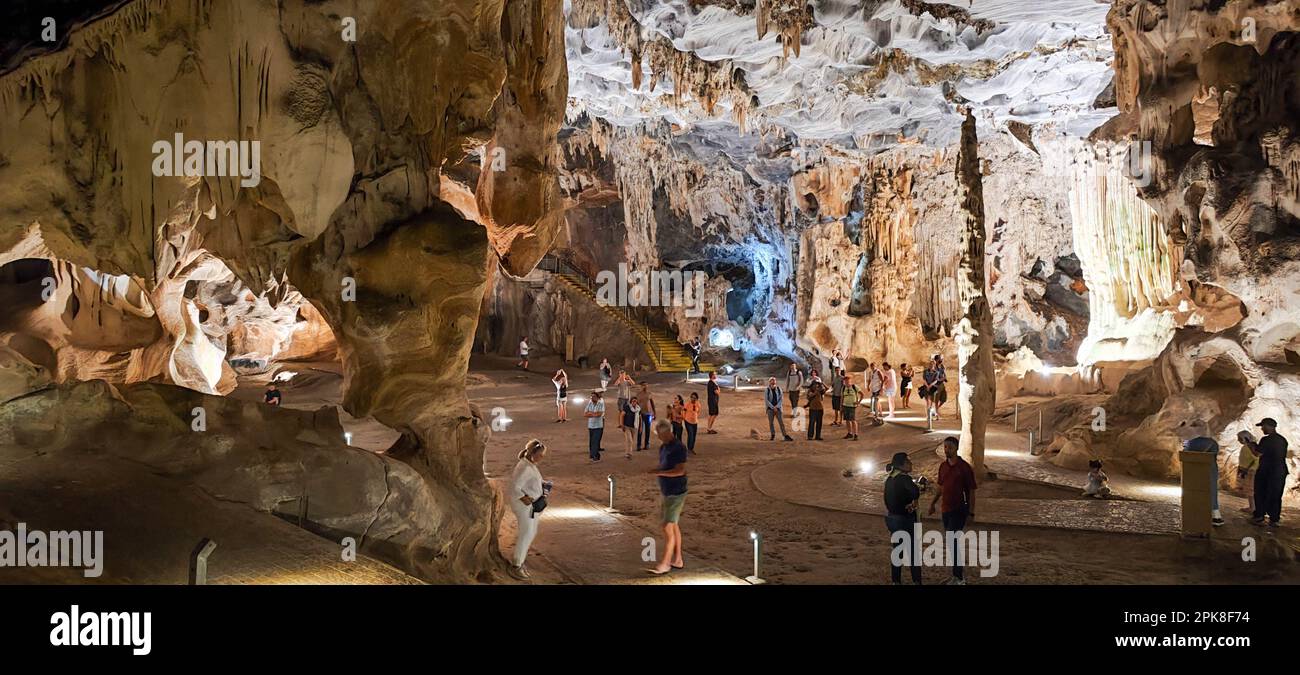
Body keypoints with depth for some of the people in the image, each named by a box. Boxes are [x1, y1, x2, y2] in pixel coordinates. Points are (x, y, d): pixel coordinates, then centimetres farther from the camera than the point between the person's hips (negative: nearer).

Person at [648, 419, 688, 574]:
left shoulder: (678, 448, -18)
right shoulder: (663, 447, 10)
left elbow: (680, 471, -24)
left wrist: (659, 472, -24)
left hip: (676, 493, -9)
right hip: (667, 492, 9)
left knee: (668, 527, -8)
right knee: (674, 526, 15)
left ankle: (665, 564, -3)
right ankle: (677, 560, 24)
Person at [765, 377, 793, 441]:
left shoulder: (779, 389, 4)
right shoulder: (767, 390, -2)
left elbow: (781, 399, 4)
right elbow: (766, 400, -5)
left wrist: (777, 406, -9)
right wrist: (773, 407, -10)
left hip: (778, 408, 1)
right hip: (770, 408, -1)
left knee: (781, 422, -5)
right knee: (771, 422, 2)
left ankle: (785, 435, -7)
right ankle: (773, 436, 12)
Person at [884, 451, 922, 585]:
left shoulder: (890, 479, 7)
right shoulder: (904, 478, -19)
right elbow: (915, 491, -38)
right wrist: (914, 503, -19)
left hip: (891, 518, 8)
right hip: (904, 519, -8)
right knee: (914, 551, 4)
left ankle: (896, 580, 20)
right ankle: (917, 581, 9)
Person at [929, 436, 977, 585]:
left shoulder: (964, 467, -11)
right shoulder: (943, 466, 8)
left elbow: (971, 491, -9)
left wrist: (971, 512, -12)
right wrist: (933, 503, 15)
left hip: (959, 510, -7)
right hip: (946, 510, 7)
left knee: (953, 541, -12)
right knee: (950, 541, 11)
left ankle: (958, 577, -6)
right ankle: (961, 570, 25)